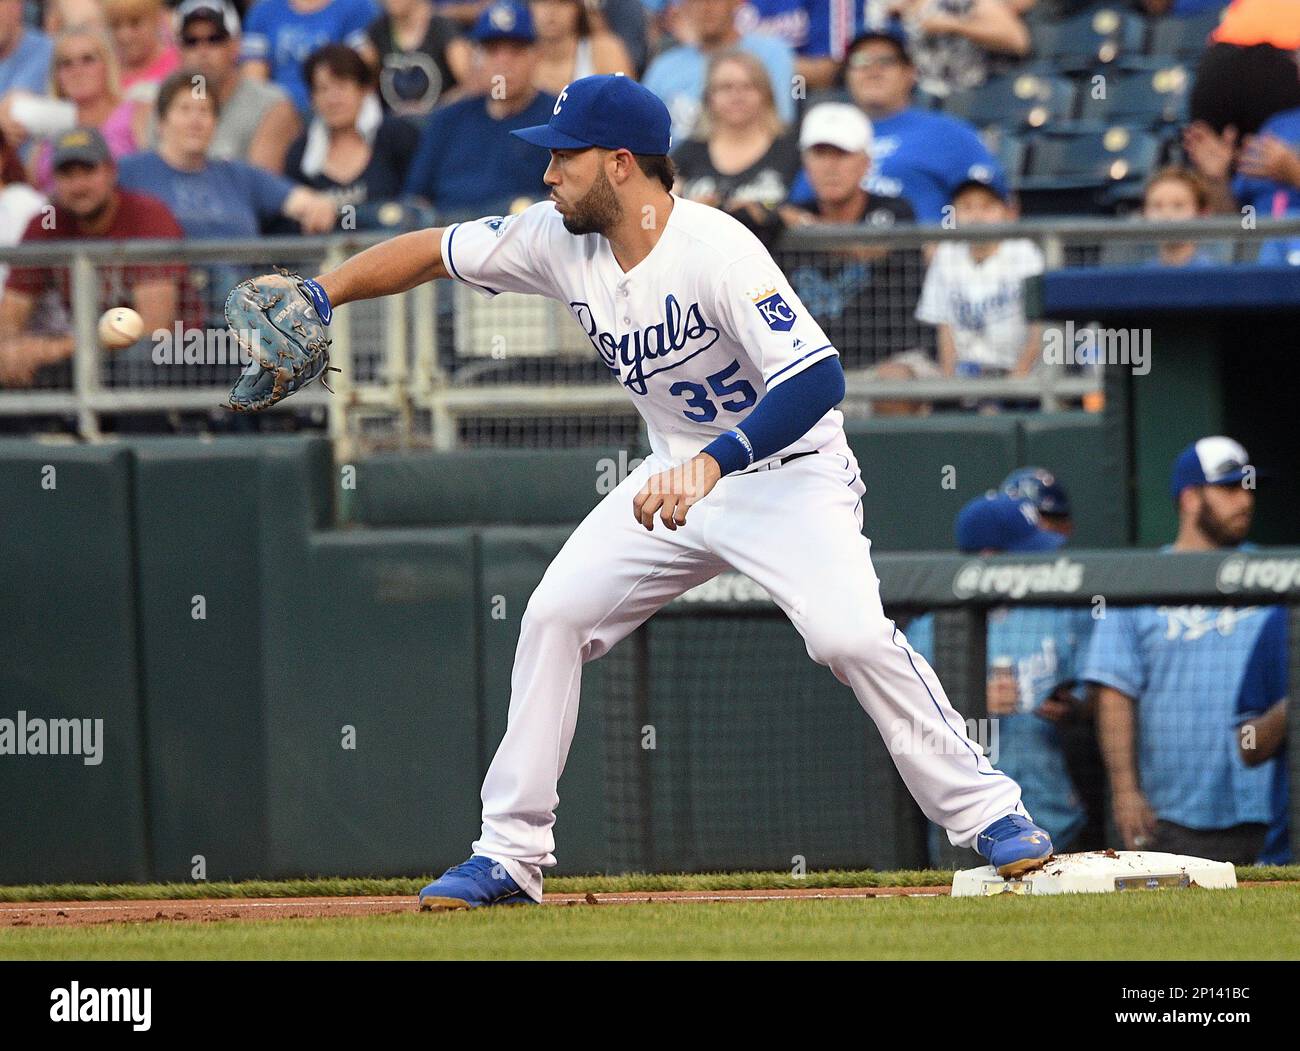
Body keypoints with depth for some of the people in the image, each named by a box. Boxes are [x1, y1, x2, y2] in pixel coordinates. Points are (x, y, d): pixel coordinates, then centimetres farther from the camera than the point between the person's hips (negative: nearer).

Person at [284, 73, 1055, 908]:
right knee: (555, 615, -3)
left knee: (851, 633, -27)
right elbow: (434, 251, 7)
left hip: (789, 472, -7)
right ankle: (511, 854, 4)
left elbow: (817, 377, -36)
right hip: (680, 475, 7)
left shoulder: (715, 250, -27)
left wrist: (713, 463, -46)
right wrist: (321, 298, -5)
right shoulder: (562, 242, -6)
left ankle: (988, 814, -14)